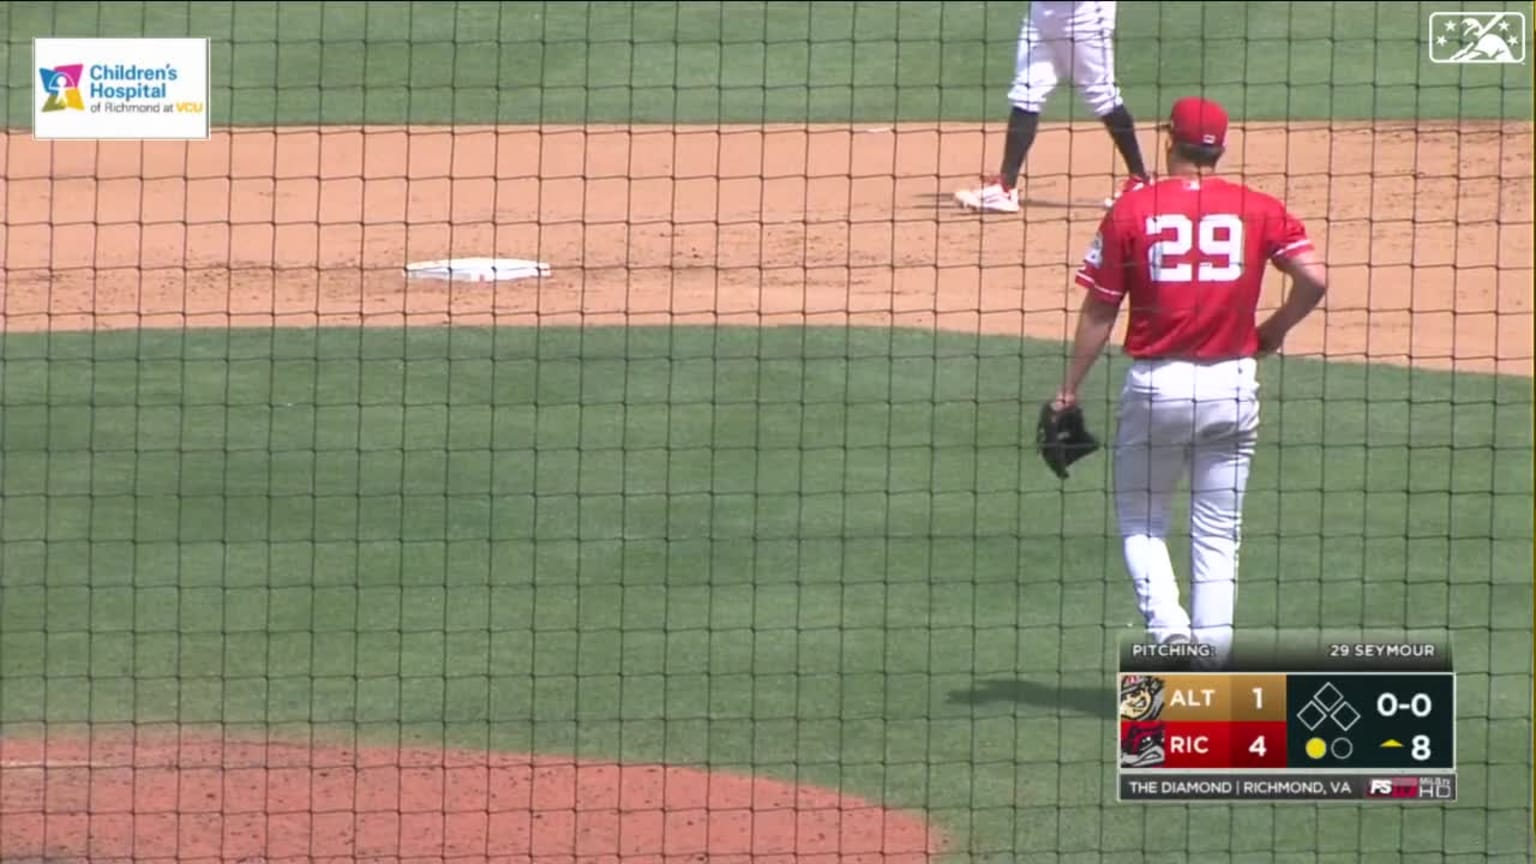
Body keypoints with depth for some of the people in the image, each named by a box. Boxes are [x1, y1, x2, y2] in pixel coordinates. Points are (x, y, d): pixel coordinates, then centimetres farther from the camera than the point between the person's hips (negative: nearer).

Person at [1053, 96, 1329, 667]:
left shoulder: (1131, 211, -3)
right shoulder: (1257, 210, 0)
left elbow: (1099, 311, -3)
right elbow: (1314, 280, -10)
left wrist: (1069, 390, 5)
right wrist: (1272, 331, 8)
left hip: (1156, 384, -2)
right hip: (1232, 384, 2)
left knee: (1140, 520, 14)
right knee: (1218, 533, 11)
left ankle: (1168, 627, -8)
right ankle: (1211, 663, 7)